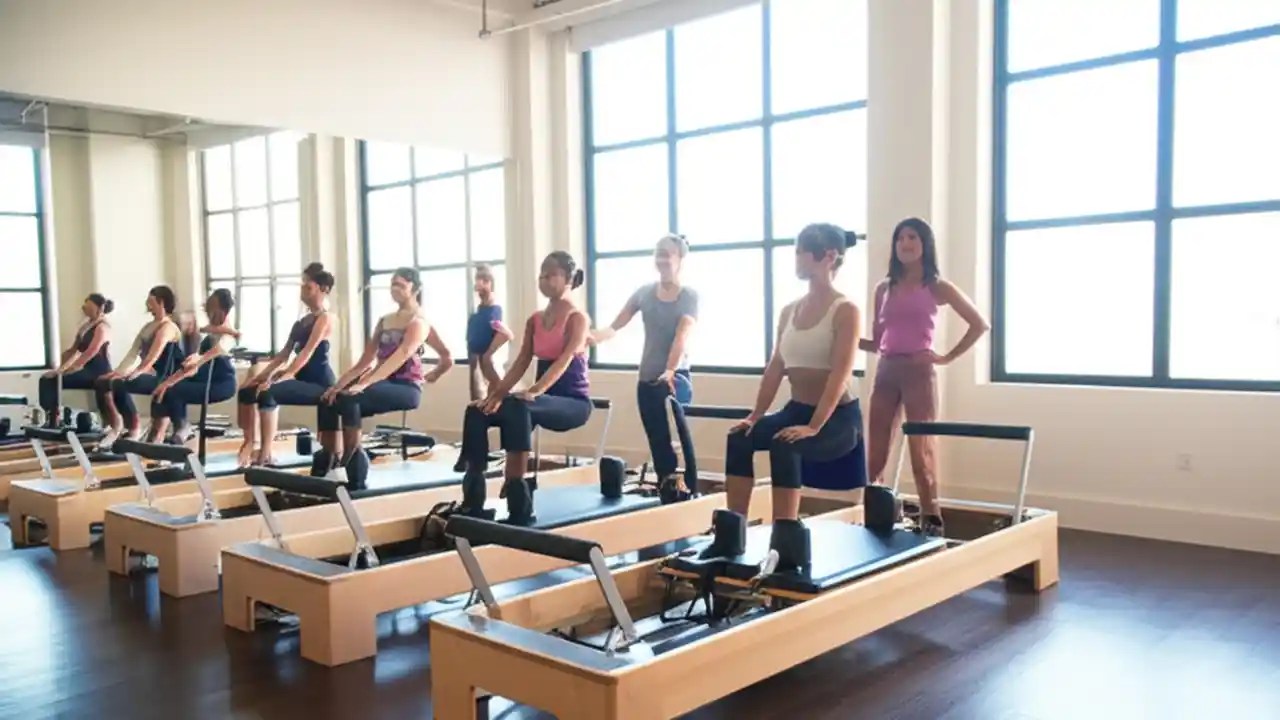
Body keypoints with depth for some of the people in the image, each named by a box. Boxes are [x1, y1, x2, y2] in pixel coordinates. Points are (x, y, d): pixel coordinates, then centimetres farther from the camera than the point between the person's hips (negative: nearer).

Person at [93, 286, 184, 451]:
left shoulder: (167, 327, -7)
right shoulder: (148, 327, 20)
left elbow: (153, 356, -19)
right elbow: (133, 353, 13)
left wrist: (134, 373, -28)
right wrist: (117, 371, 0)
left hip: (158, 378, -8)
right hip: (145, 375, 8)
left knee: (115, 385, -25)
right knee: (101, 382, -7)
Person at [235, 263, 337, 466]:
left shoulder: (326, 318, -8)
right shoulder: (302, 321, 19)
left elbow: (307, 354, -18)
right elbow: (284, 353, 16)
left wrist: (280, 378, -25)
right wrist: (262, 374, 4)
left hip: (319, 383, -9)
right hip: (302, 380, 9)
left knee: (267, 393, -30)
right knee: (247, 391, 0)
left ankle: (265, 455, -25)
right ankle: (252, 444, -2)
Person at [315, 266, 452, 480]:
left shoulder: (418, 322, -6)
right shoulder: (384, 321, 18)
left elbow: (399, 358, -21)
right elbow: (366, 360, 15)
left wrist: (364, 384, -31)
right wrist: (340, 383, 0)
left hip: (406, 388, -8)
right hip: (384, 385, 8)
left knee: (349, 398, -30)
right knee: (329, 400, -11)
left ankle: (352, 467, -22)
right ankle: (329, 461, -11)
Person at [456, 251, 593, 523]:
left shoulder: (577, 318, -8)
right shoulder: (534, 320, 12)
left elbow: (565, 360, -23)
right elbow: (521, 362, 6)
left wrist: (535, 391, -37)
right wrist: (497, 394, -10)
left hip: (574, 401, -7)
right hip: (544, 399, 7)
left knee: (518, 408, -37)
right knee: (477, 411, -15)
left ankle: (520, 507, -36)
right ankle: (473, 502, -17)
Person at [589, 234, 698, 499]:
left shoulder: (689, 296, -3)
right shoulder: (644, 292, 8)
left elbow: (681, 336, -19)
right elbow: (615, 326, 3)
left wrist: (670, 371, -34)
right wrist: (593, 337, -19)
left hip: (676, 378, -4)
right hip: (647, 379, 4)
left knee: (673, 436, -10)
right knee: (657, 442, 6)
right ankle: (666, 487, 13)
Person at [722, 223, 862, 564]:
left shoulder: (846, 310, -10)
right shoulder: (789, 311, 10)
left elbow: (840, 374, -20)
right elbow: (775, 368, 8)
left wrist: (814, 427, -29)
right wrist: (754, 416, -1)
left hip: (839, 418, -6)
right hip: (796, 410, 6)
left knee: (784, 445, -34)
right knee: (739, 438, -19)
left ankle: (787, 541, -27)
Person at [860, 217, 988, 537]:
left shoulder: (937, 287, 3)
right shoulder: (884, 288, 13)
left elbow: (980, 324, 4)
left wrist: (947, 357, -2)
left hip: (919, 372, -4)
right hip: (886, 372, 4)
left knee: (922, 454, -4)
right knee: (874, 455, 2)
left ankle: (931, 522, 3)